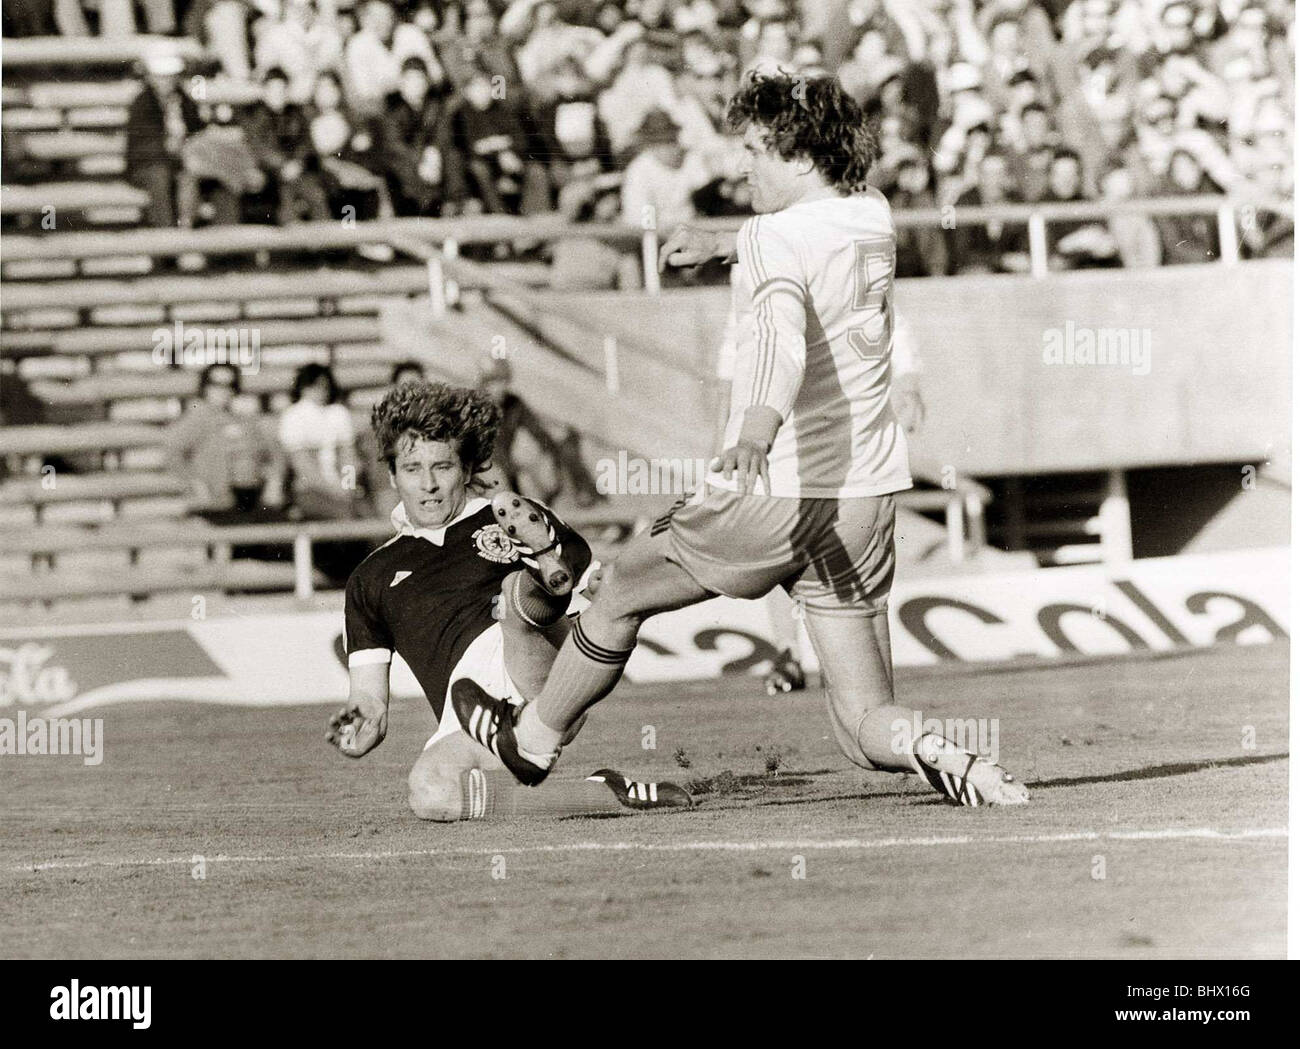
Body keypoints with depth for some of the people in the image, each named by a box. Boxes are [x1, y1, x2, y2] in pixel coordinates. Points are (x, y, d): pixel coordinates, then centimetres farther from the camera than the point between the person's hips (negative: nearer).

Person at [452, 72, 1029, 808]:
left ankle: (532, 740, 38)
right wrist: (723, 244, 45)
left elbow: (784, 330, -35)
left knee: (623, 591, 21)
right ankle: (940, 755, -25)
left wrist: (760, 423, -52)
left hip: (774, 497, -6)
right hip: (867, 502, 6)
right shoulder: (874, 219, 8)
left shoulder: (778, 238, -13)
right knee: (869, 729, 6)